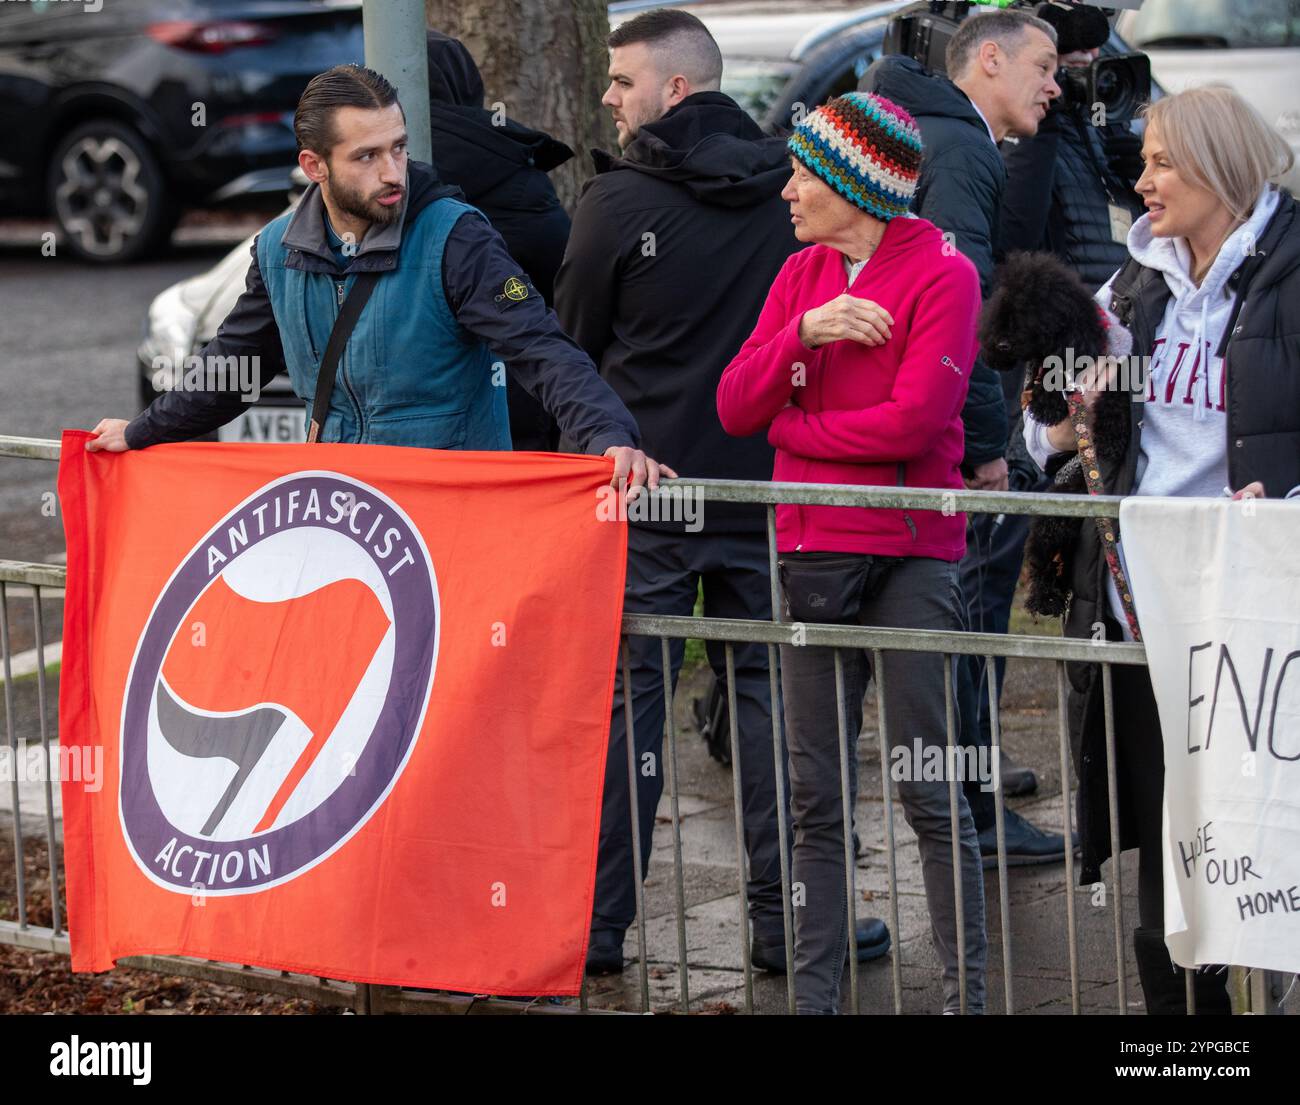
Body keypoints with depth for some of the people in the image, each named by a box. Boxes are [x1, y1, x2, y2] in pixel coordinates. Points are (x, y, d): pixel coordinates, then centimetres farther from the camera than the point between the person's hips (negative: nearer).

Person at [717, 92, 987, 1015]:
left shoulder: (942, 275, -6)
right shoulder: (802, 277, 13)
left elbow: (913, 418, -17)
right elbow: (736, 405, 4)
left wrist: (791, 426, -6)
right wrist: (804, 331, -12)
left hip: (909, 554, -6)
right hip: (810, 550, 6)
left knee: (929, 789, -3)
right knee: (816, 795, 8)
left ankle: (966, 991, 4)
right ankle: (815, 992, 13)